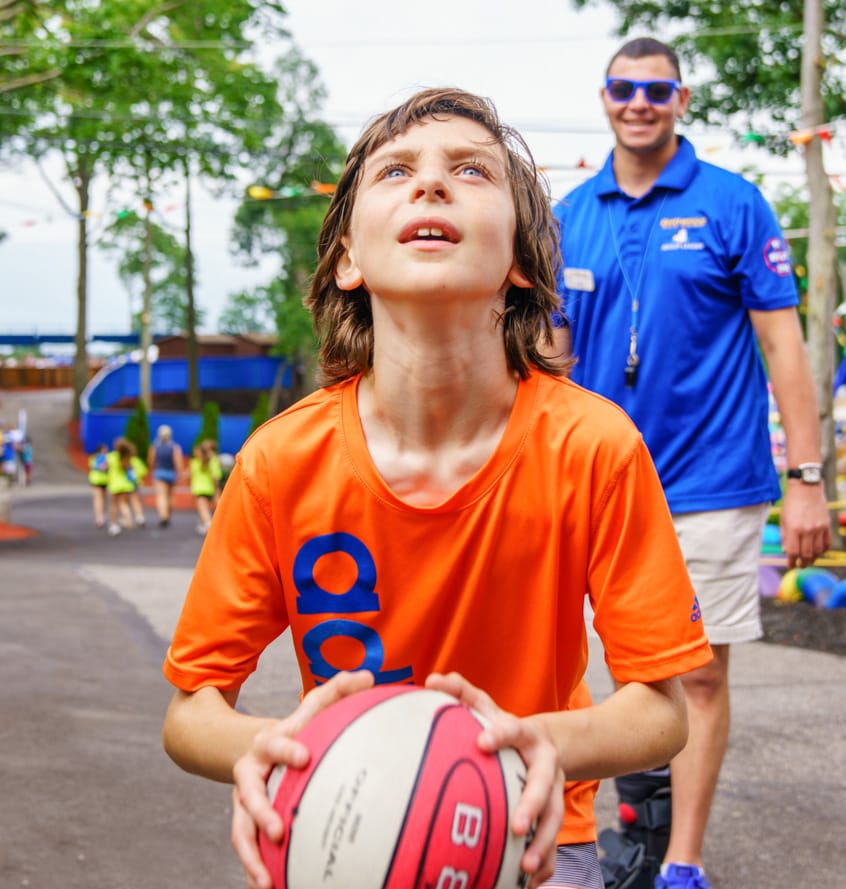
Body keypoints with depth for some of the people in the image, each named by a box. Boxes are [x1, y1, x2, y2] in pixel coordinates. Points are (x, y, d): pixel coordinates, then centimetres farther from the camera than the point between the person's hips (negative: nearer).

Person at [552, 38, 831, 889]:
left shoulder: (732, 203, -4)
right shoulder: (569, 217, 6)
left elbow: (782, 342, -6)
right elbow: (554, 349, 12)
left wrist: (806, 478, -11)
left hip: (711, 482, -3)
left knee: (700, 673, 0)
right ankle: (644, 813, 33)